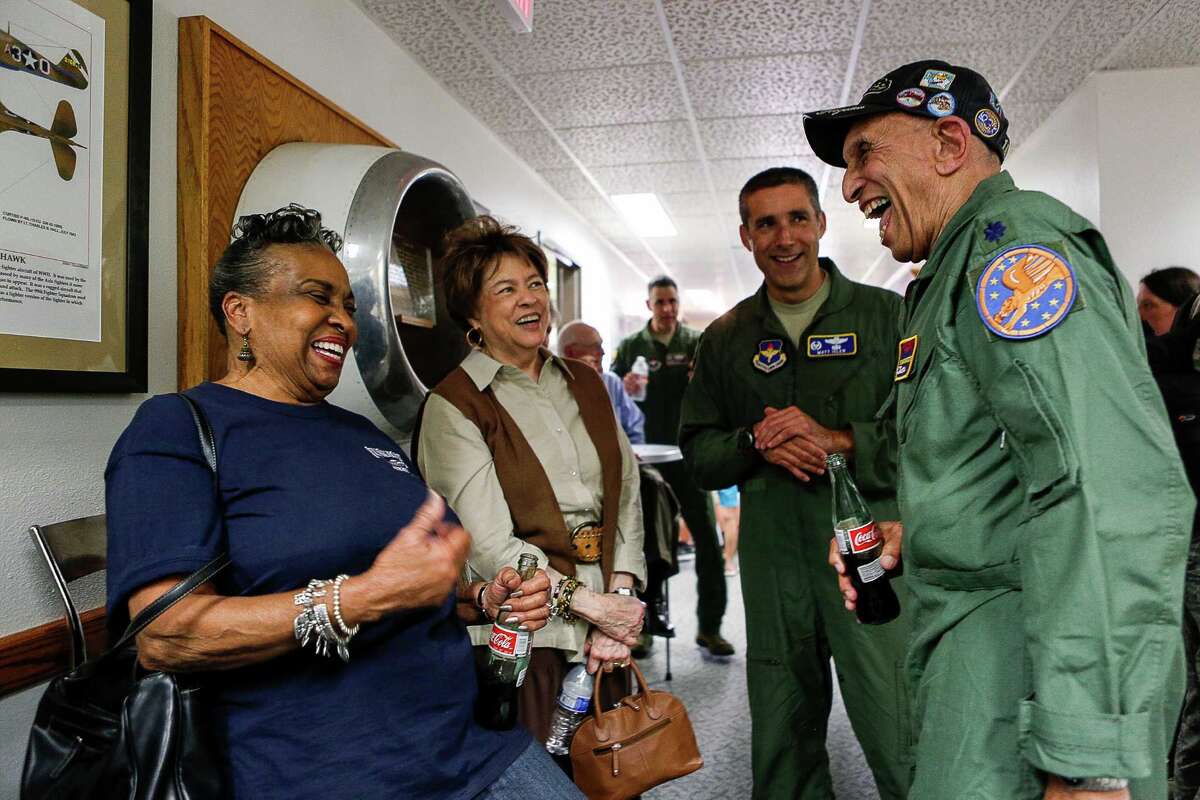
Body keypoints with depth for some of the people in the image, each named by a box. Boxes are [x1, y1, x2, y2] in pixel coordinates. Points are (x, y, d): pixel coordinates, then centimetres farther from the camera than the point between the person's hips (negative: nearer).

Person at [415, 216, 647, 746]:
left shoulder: (584, 384, 12)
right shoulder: (454, 405, -7)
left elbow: (627, 493, 9)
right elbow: (488, 543, -13)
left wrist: (621, 594, -4)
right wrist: (591, 604, -13)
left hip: (607, 626, 5)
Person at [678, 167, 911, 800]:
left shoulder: (885, 315, 3)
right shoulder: (726, 338, 11)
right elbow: (698, 451, 11)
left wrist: (837, 439, -14)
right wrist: (756, 442, -8)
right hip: (771, 553, 3)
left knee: (901, 746, -2)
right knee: (781, 746, 15)